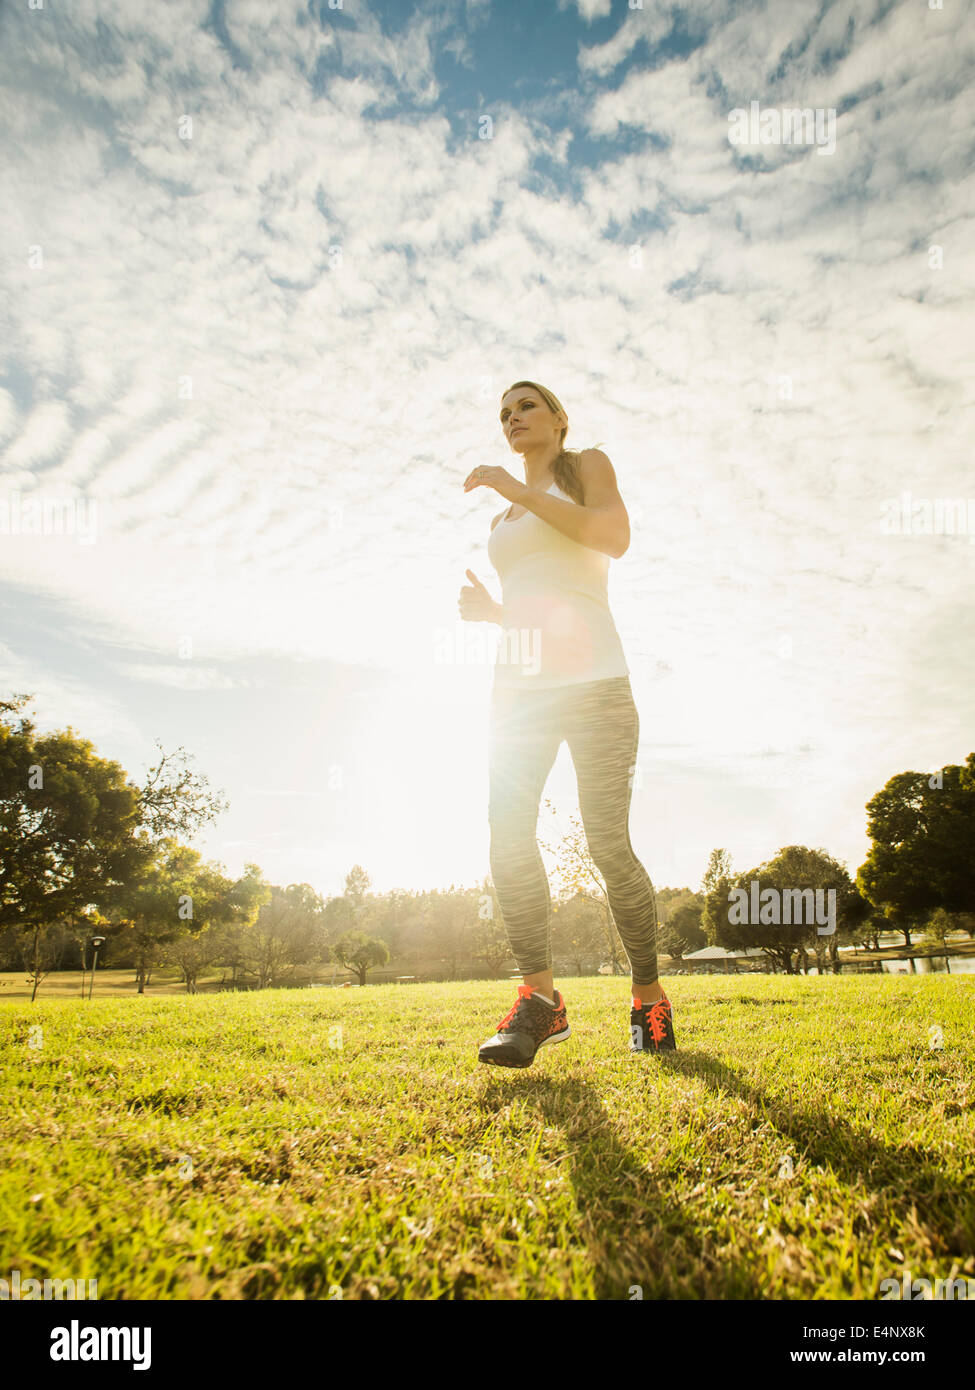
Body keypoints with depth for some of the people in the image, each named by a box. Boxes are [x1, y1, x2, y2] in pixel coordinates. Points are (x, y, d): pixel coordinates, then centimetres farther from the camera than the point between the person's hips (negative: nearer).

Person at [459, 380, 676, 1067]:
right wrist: (487, 609, 7)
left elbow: (614, 536, -9)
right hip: (521, 681, 6)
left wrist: (520, 491, -5)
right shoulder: (506, 517, 28)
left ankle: (650, 998, 7)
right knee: (508, 834, -12)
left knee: (608, 843, -9)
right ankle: (540, 998, -8)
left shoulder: (588, 465, 13)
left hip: (590, 676, -5)